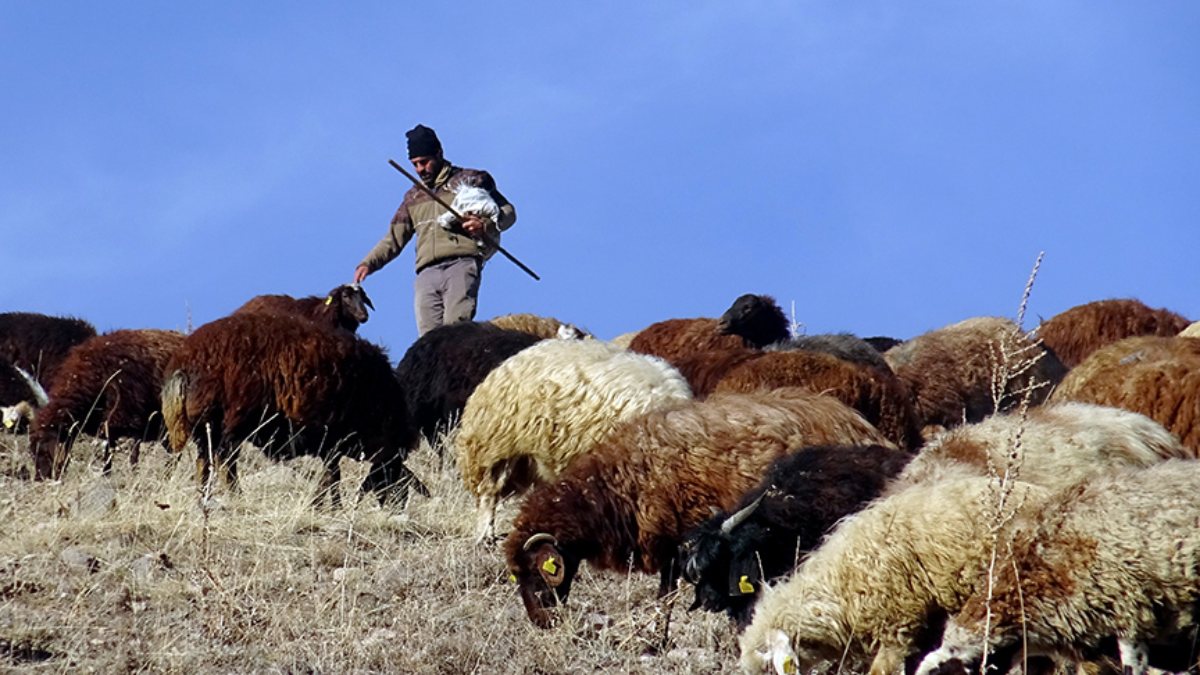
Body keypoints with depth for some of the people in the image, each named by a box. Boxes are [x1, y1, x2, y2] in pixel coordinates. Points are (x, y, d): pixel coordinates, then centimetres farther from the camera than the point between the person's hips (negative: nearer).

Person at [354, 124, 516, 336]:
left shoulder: (469, 180, 15)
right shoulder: (413, 197, 29)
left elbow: (507, 212, 11)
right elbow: (394, 238, 27)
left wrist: (485, 225, -10)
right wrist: (368, 263, 11)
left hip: (461, 264, -4)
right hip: (427, 274, 4)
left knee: (456, 328, -24)